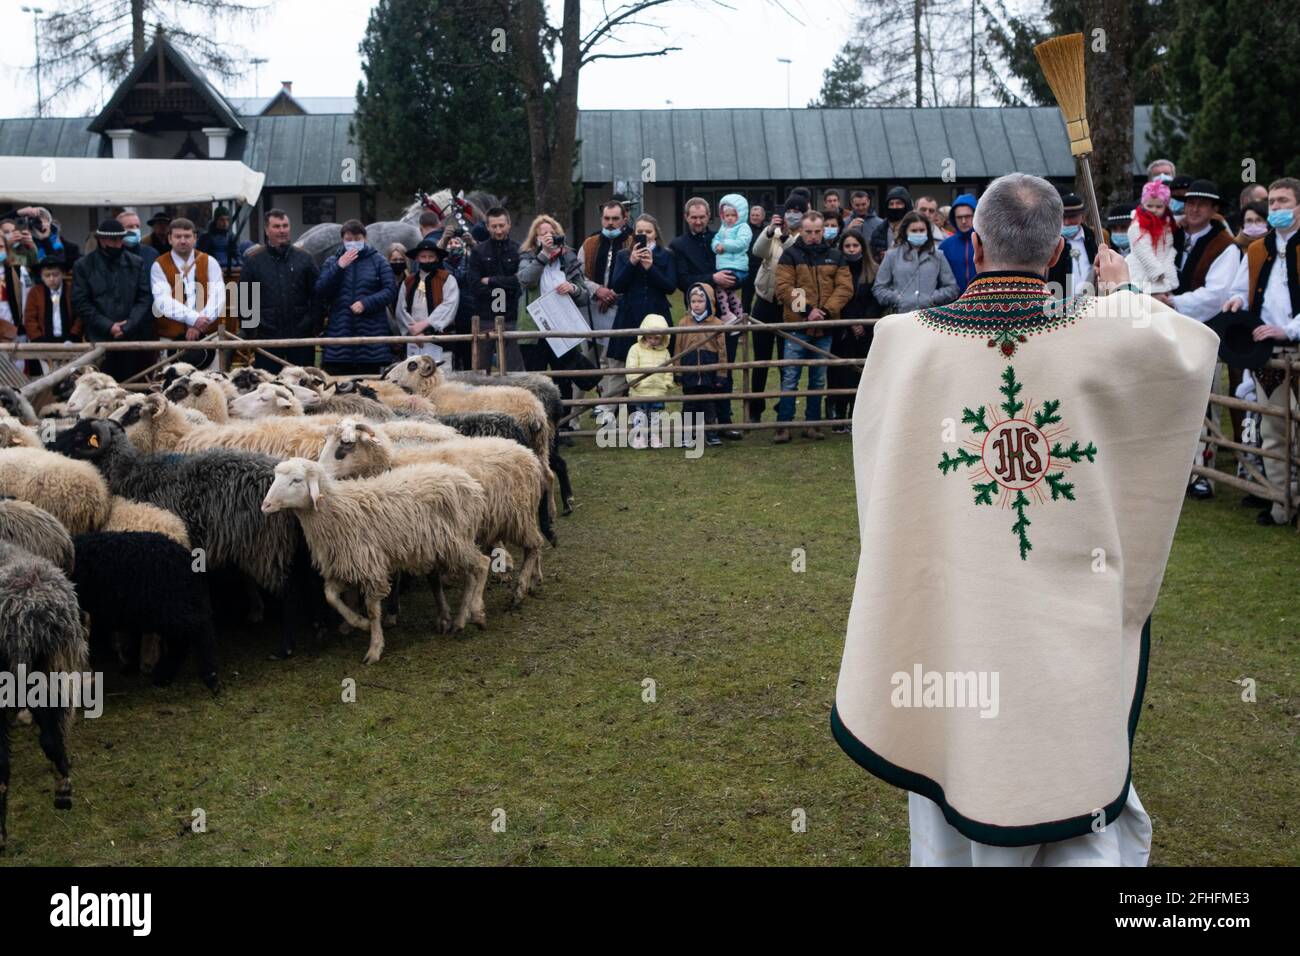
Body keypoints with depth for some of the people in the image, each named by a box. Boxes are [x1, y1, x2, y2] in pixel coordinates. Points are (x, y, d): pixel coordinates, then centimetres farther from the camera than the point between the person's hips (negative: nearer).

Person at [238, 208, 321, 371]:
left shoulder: (304, 258, 5)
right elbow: (244, 299, 6)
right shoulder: (253, 260, 4)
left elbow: (317, 296, 6)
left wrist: (316, 327, -1)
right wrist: (248, 331, 0)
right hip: (266, 337, -1)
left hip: (301, 338, 1)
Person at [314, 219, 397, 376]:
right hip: (339, 332, 1)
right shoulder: (332, 262, 13)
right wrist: (339, 267, -9)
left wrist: (366, 303, -13)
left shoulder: (377, 261, 7)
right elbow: (320, 291, 1)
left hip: (371, 333, -1)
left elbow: (391, 290, 0)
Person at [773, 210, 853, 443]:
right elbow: (784, 288, -10)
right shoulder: (790, 255, 0)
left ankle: (813, 423, 18)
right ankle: (784, 426, 2)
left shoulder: (835, 257, 9)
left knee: (818, 379, 10)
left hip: (824, 328, 3)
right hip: (797, 326, -3)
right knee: (790, 378, -3)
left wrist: (825, 310, -14)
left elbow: (845, 288, 1)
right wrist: (807, 310, -18)